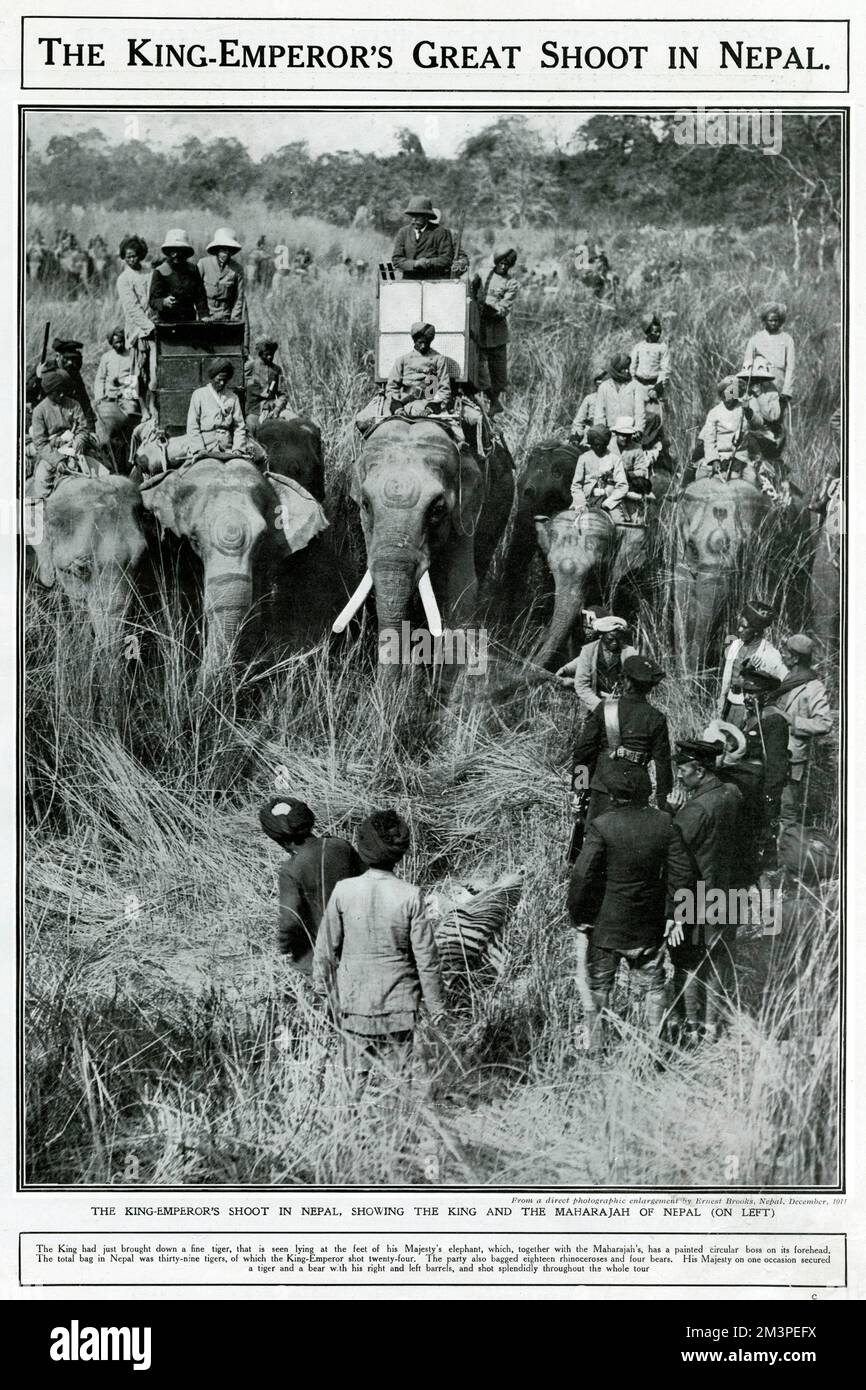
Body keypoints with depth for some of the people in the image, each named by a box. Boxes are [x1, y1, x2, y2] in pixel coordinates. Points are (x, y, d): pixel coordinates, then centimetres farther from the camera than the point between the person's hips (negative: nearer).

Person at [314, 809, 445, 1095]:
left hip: (354, 1000, 1)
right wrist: (436, 1005, 3)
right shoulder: (410, 896, -15)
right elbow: (426, 957, -9)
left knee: (358, 1074, 13)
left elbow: (326, 949, -2)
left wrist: (322, 986, 14)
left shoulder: (343, 891, -11)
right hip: (399, 1004, -1)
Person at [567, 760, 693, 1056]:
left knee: (598, 987, 12)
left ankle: (596, 1050, 18)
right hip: (649, 925, 3)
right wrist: (671, 910, 9)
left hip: (606, 924, -2)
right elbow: (681, 873, -2)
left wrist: (577, 913, -6)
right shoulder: (663, 823, -6)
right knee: (652, 986, 16)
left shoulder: (602, 826, -16)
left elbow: (582, 875, -19)